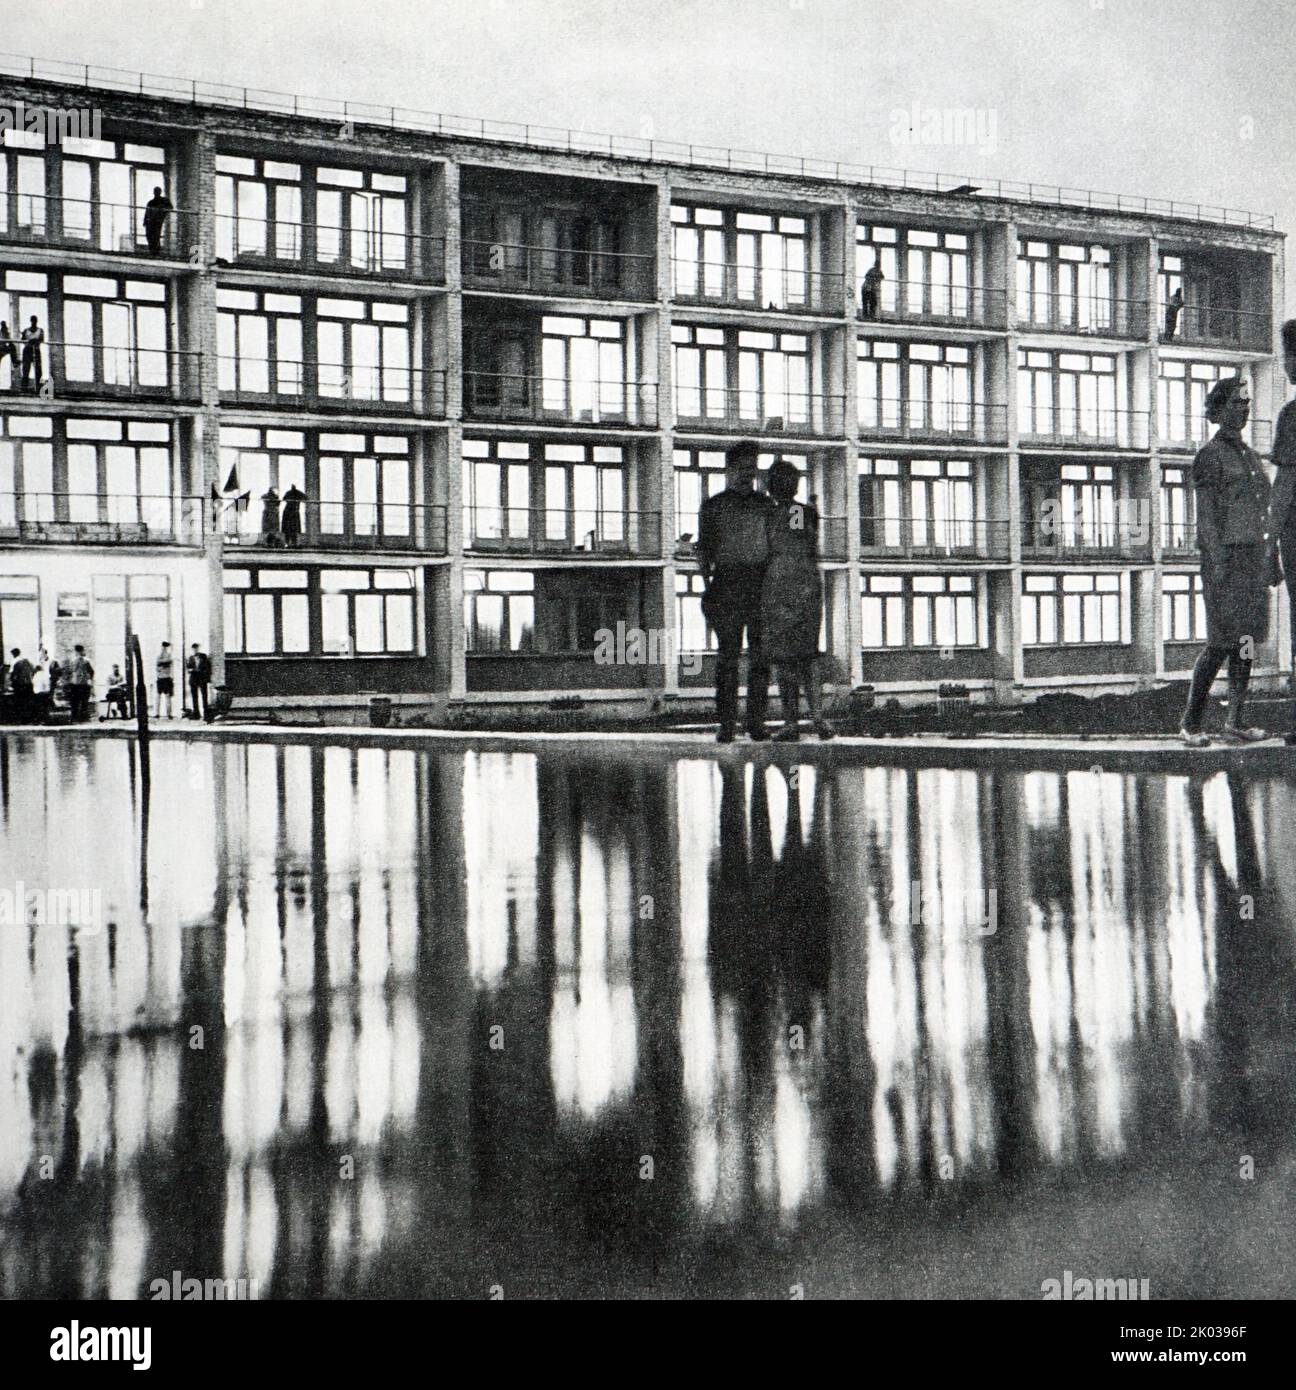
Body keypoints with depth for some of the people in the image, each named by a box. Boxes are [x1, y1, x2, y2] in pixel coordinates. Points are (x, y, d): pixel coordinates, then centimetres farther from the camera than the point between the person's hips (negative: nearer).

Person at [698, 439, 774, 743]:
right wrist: (707, 584, -6)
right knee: (728, 655, -6)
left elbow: (775, 545, 19)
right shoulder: (714, 505, 9)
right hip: (727, 584, -3)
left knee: (761, 655, -1)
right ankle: (727, 723, -4)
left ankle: (757, 720, 3)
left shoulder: (765, 504, 17)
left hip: (762, 584, 3)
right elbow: (704, 547, 6)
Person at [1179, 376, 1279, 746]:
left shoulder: (1251, 457, 19)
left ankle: (1235, 724, 7)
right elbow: (1206, 512, -11)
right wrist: (1218, 559, -19)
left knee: (1246, 640, 5)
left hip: (1253, 555, 8)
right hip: (1225, 554, -8)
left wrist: (1272, 560, 17)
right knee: (1221, 642, -10)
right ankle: (1190, 724, -4)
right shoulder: (1210, 456, -4)